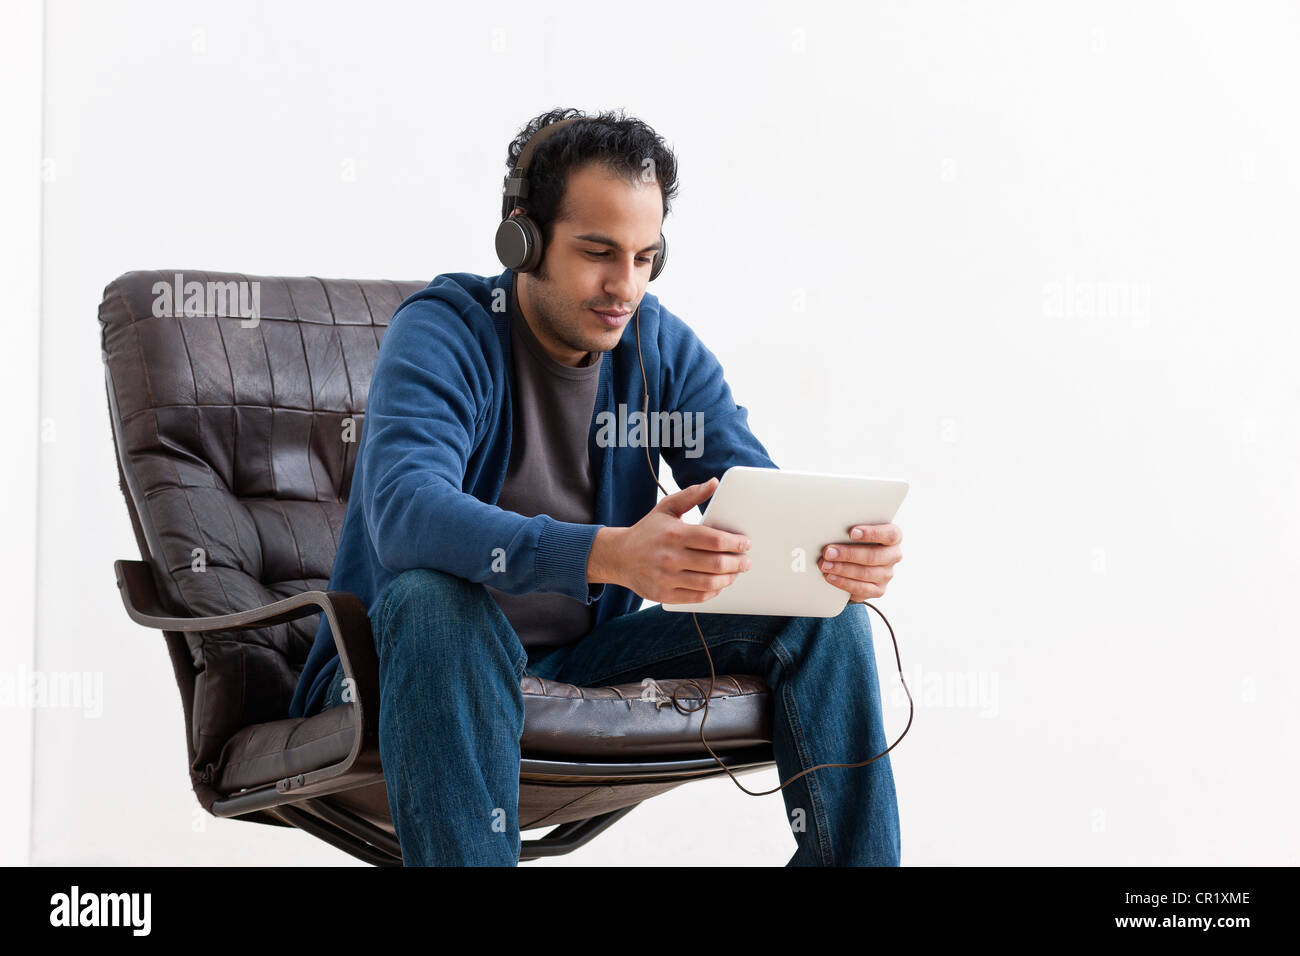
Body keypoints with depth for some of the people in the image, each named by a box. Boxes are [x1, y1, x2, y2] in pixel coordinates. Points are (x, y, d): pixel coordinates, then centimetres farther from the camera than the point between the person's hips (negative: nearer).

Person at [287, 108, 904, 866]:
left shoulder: (663, 347, 1)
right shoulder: (444, 334, -16)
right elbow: (405, 510, -36)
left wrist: (845, 551, -33)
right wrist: (613, 555, -52)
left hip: (587, 661, 5)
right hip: (425, 659, -5)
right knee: (432, 598, -39)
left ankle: (853, 860, -3)